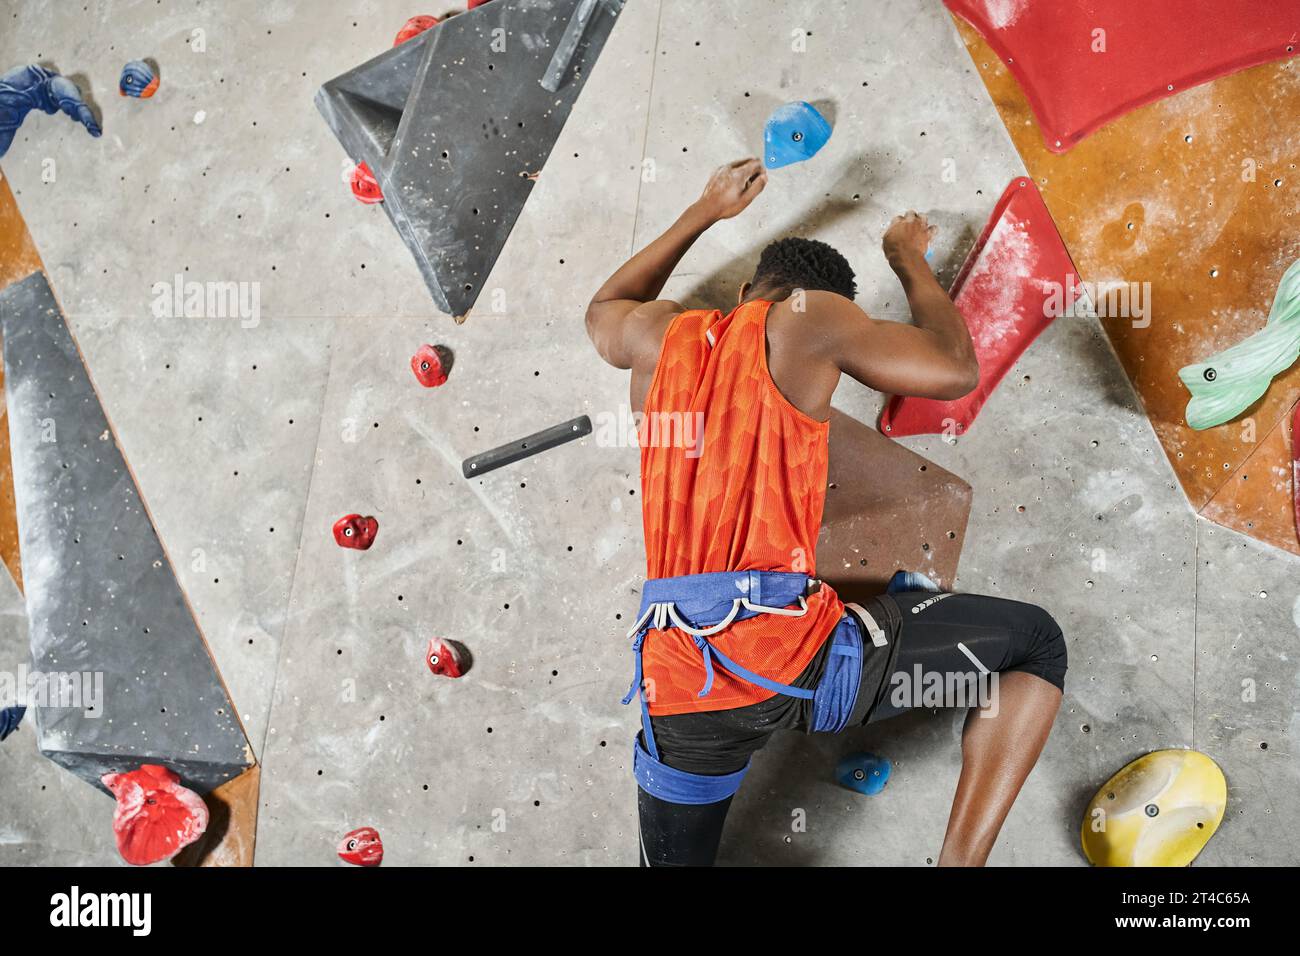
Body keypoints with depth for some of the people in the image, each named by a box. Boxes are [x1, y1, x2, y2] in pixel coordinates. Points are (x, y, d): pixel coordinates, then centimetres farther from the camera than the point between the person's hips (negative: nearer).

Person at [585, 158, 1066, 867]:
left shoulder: (658, 334, 15)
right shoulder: (808, 315, 2)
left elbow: (603, 309, 40)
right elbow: (955, 370, 7)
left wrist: (705, 211, 44)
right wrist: (909, 259, 24)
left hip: (676, 682, 5)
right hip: (791, 653, -5)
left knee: (673, 857, 30)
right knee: (1037, 643, 13)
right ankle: (959, 861, 0)